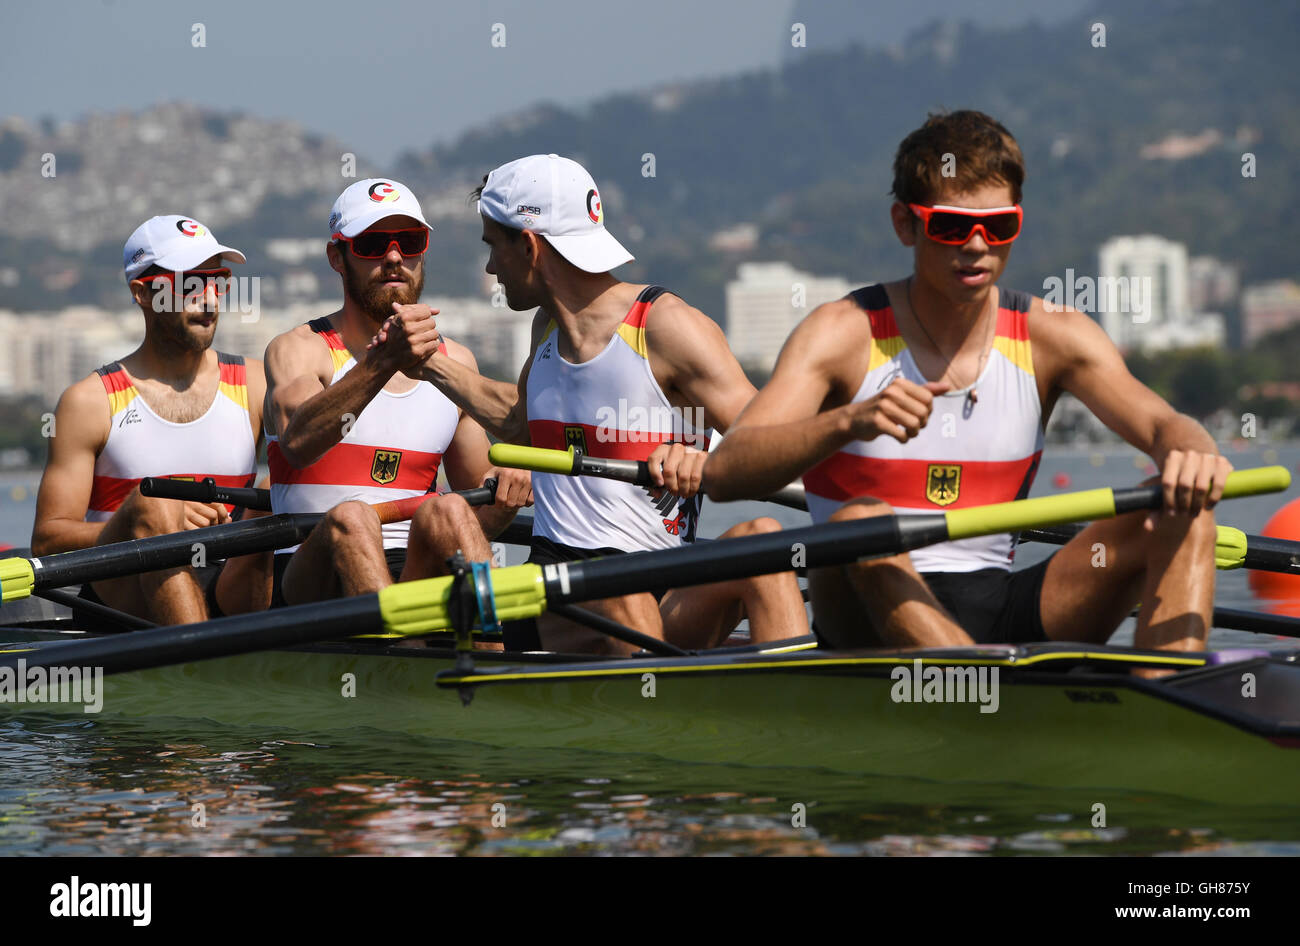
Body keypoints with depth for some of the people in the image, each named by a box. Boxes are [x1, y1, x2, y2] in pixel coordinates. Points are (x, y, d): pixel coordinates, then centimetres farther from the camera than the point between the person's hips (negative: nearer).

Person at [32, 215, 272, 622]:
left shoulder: (258, 386, 15)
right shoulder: (90, 401, 7)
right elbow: (46, 541, 0)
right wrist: (143, 518, -16)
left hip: (230, 590, 2)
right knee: (150, 504, -29)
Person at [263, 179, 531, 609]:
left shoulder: (455, 362, 17)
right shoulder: (298, 349, 3)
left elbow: (477, 513, 21)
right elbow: (298, 441, -22)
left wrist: (503, 498, -4)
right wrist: (385, 360, -36)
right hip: (310, 585, -3)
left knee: (444, 512, -28)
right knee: (350, 519, -34)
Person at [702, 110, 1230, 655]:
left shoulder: (1050, 336, 6)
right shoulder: (843, 334, -4)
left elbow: (1161, 424, -10)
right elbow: (720, 475, -18)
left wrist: (1188, 448, -37)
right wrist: (849, 422, -37)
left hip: (1000, 617, 4)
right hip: (866, 621, -3)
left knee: (1182, 506, -14)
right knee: (859, 523, -35)